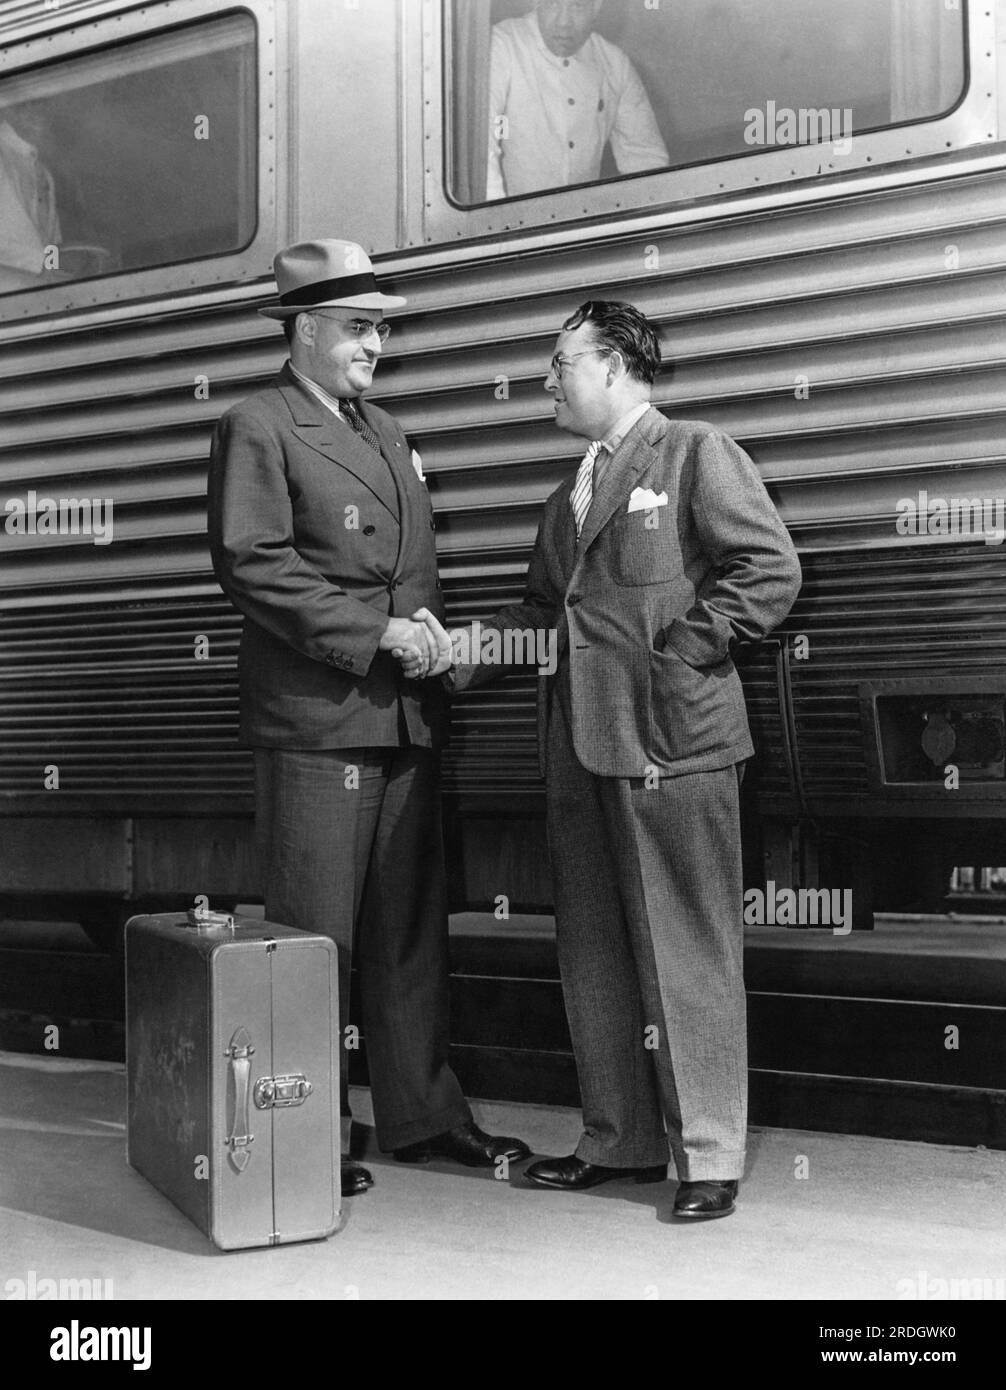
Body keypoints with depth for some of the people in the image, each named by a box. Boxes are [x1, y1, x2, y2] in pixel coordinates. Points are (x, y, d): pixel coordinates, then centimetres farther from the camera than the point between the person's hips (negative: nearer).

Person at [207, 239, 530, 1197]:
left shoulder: (386, 433, 21)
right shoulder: (257, 428, -4)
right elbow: (250, 563, -14)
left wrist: (431, 638, 5)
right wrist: (374, 633, -16)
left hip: (406, 717, 8)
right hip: (316, 721, -8)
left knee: (412, 928, 13)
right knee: (315, 938, -2)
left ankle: (421, 1114, 23)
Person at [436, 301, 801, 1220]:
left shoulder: (696, 454, -2)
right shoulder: (570, 494, 21)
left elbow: (770, 569, -9)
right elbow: (541, 608, 22)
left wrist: (679, 652, -13)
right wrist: (464, 656, 9)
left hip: (673, 740, -8)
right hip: (581, 746, 8)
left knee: (688, 953, -2)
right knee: (594, 955, 12)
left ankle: (709, 1154, 7)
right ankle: (621, 1140, 24)